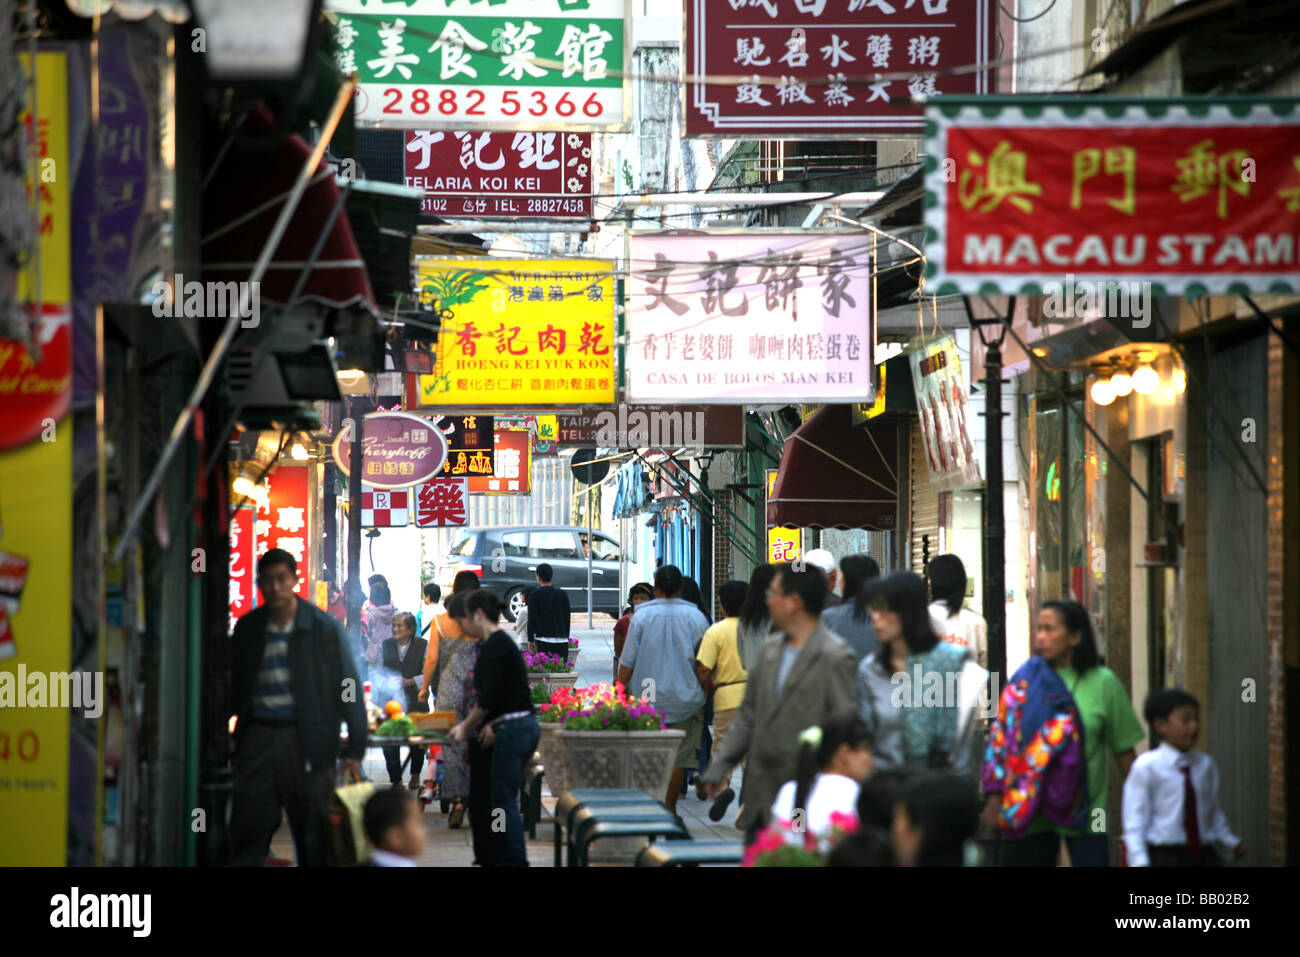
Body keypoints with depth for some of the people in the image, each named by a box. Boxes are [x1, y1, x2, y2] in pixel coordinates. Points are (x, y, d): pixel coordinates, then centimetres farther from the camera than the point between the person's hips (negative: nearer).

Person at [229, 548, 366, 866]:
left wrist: (355, 750, -5)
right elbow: (234, 686, 16)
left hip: (305, 741, -3)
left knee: (313, 839, 3)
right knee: (245, 833, -1)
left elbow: (350, 688, -1)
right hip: (258, 738, 3)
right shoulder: (248, 628, 8)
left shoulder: (323, 628, -3)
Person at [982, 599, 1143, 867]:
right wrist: (994, 798, -2)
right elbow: (1000, 739, 3)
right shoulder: (1026, 680, 2)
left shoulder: (1103, 683, 0)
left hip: (1085, 812, -1)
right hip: (1031, 810, 1)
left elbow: (1124, 752, 5)